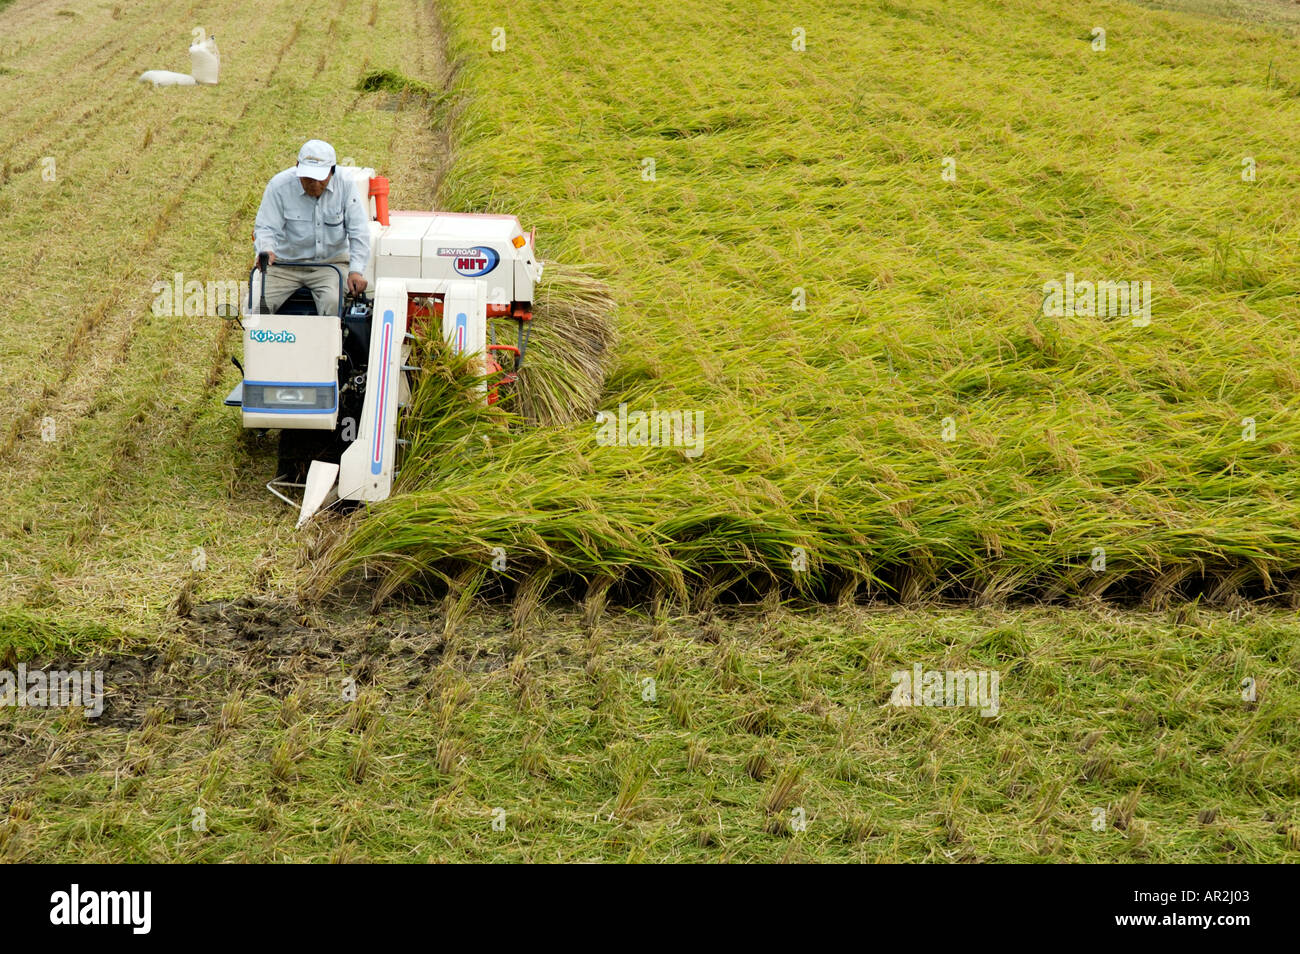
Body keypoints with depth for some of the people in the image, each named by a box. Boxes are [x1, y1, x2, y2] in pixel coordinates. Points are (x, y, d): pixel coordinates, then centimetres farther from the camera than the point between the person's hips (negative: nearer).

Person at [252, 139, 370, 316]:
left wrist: (356, 271, -18)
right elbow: (265, 227, -10)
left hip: (330, 261, 0)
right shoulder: (279, 185, -10)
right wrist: (266, 251, -33)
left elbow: (358, 232, -6)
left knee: (333, 302, -29)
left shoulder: (344, 185, -8)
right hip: (286, 262, 0)